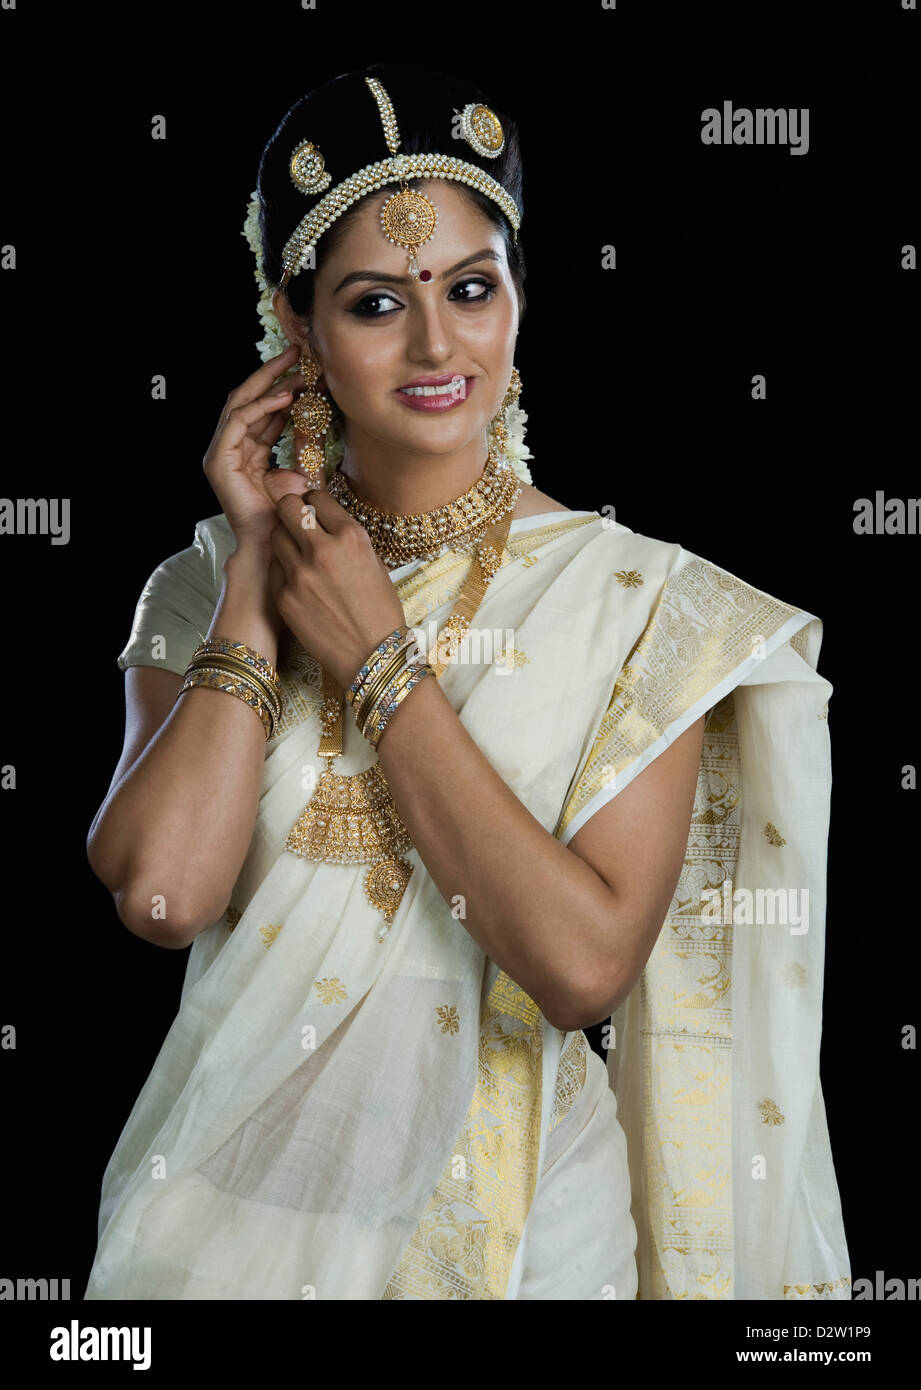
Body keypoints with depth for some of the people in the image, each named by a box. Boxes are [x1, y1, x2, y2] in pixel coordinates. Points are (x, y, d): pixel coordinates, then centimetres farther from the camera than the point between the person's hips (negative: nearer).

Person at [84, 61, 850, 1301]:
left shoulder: (640, 601, -9)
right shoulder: (209, 584, -1)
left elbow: (583, 967, -20)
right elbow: (159, 893, -16)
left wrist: (377, 661, -17)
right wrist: (256, 572, -12)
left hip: (504, 1223, -2)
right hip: (234, 1198, 2)